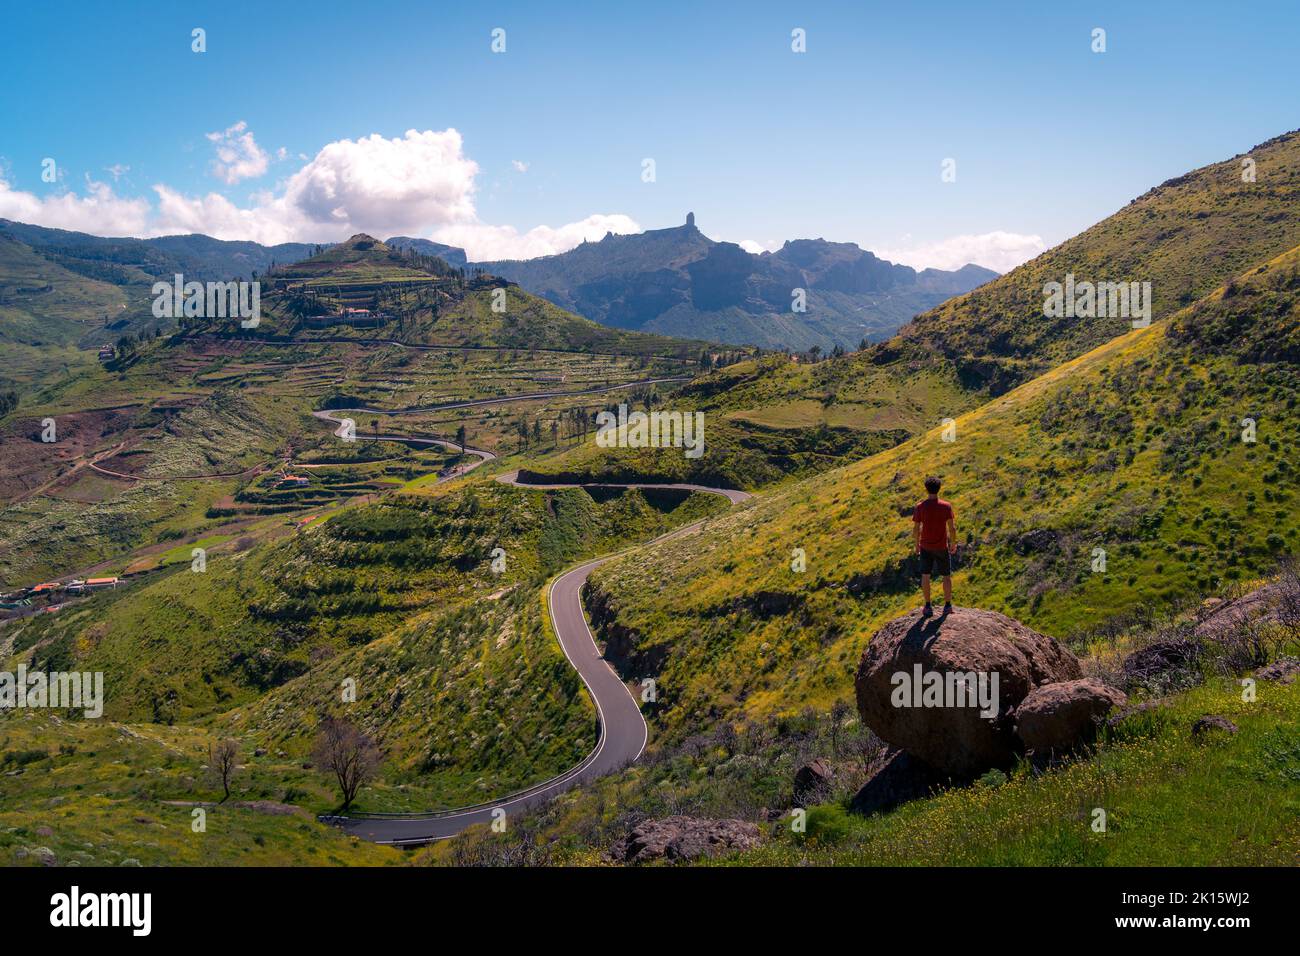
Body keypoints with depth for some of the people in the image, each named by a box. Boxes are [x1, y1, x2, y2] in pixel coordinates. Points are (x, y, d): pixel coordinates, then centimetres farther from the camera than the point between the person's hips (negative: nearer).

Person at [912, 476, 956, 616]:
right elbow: (952, 528, -11)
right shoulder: (946, 506, -13)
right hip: (942, 547, 0)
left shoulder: (920, 507, -11)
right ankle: (947, 606, 18)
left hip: (926, 546, 1)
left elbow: (915, 529, -8)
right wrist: (953, 544, 4)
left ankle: (928, 606, 12)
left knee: (925, 575, 11)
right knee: (947, 576, 14)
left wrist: (916, 545, 7)